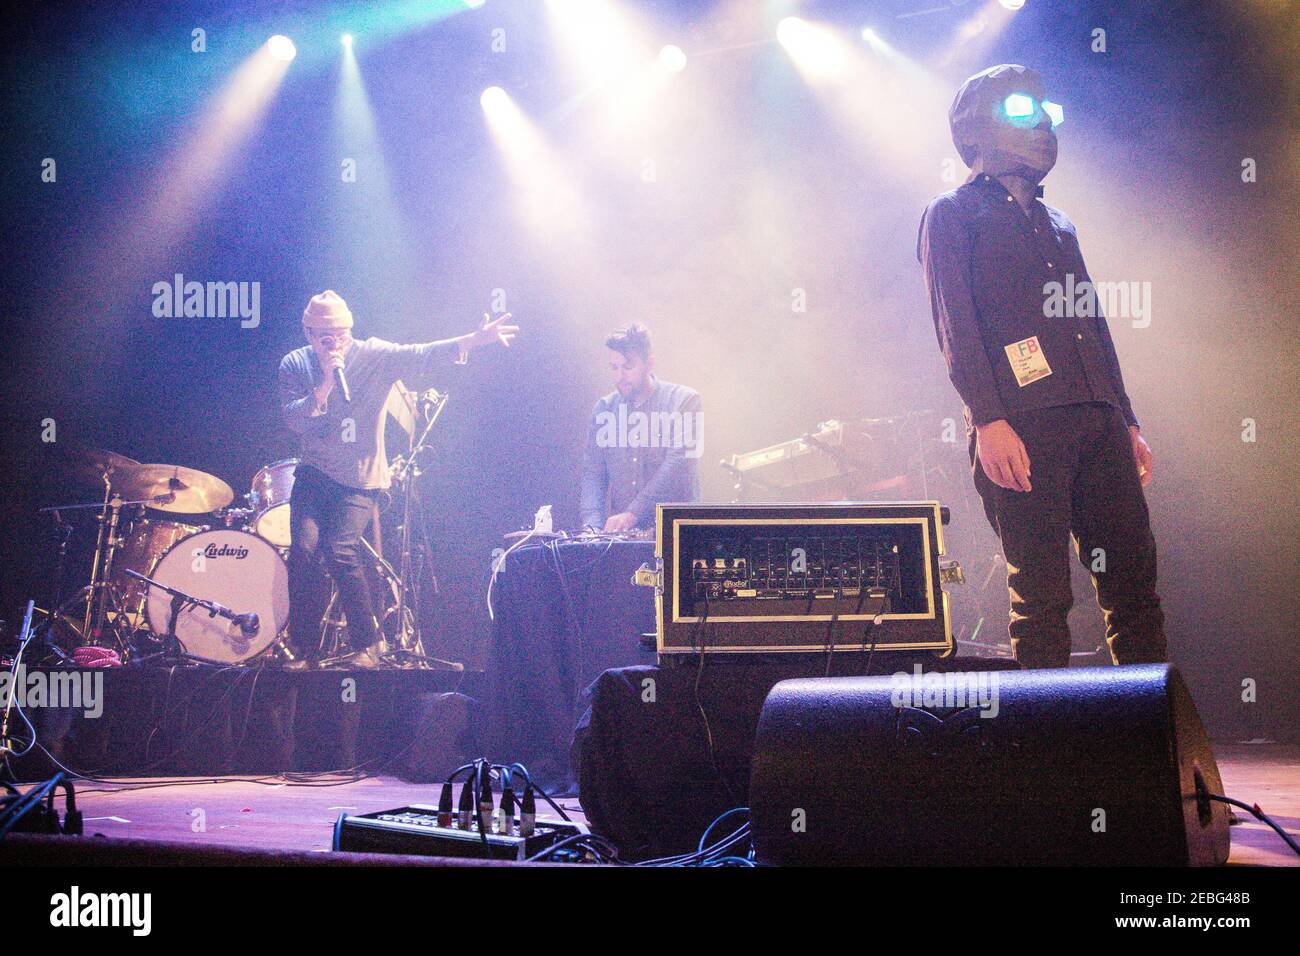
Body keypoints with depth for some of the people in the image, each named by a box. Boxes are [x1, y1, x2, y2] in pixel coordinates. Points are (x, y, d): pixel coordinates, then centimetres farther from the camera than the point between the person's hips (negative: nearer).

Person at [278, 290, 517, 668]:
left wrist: (476, 339, -31)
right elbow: (292, 419, -11)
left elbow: (422, 357, -19)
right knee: (304, 548, -14)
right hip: (314, 471, 2)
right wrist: (324, 387, -25)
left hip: (360, 477, -2)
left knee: (340, 550, -19)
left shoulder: (373, 356, -6)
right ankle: (305, 650, 0)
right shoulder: (294, 365, 0)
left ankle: (367, 643, -1)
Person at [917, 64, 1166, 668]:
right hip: (1021, 428, -7)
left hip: (1098, 424, 7)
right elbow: (955, 328, -6)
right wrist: (986, 419, -18)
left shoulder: (1057, 225, 28)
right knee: (1043, 598, -8)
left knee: (1135, 583, 2)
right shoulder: (953, 216, 7)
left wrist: (1127, 422, 20)